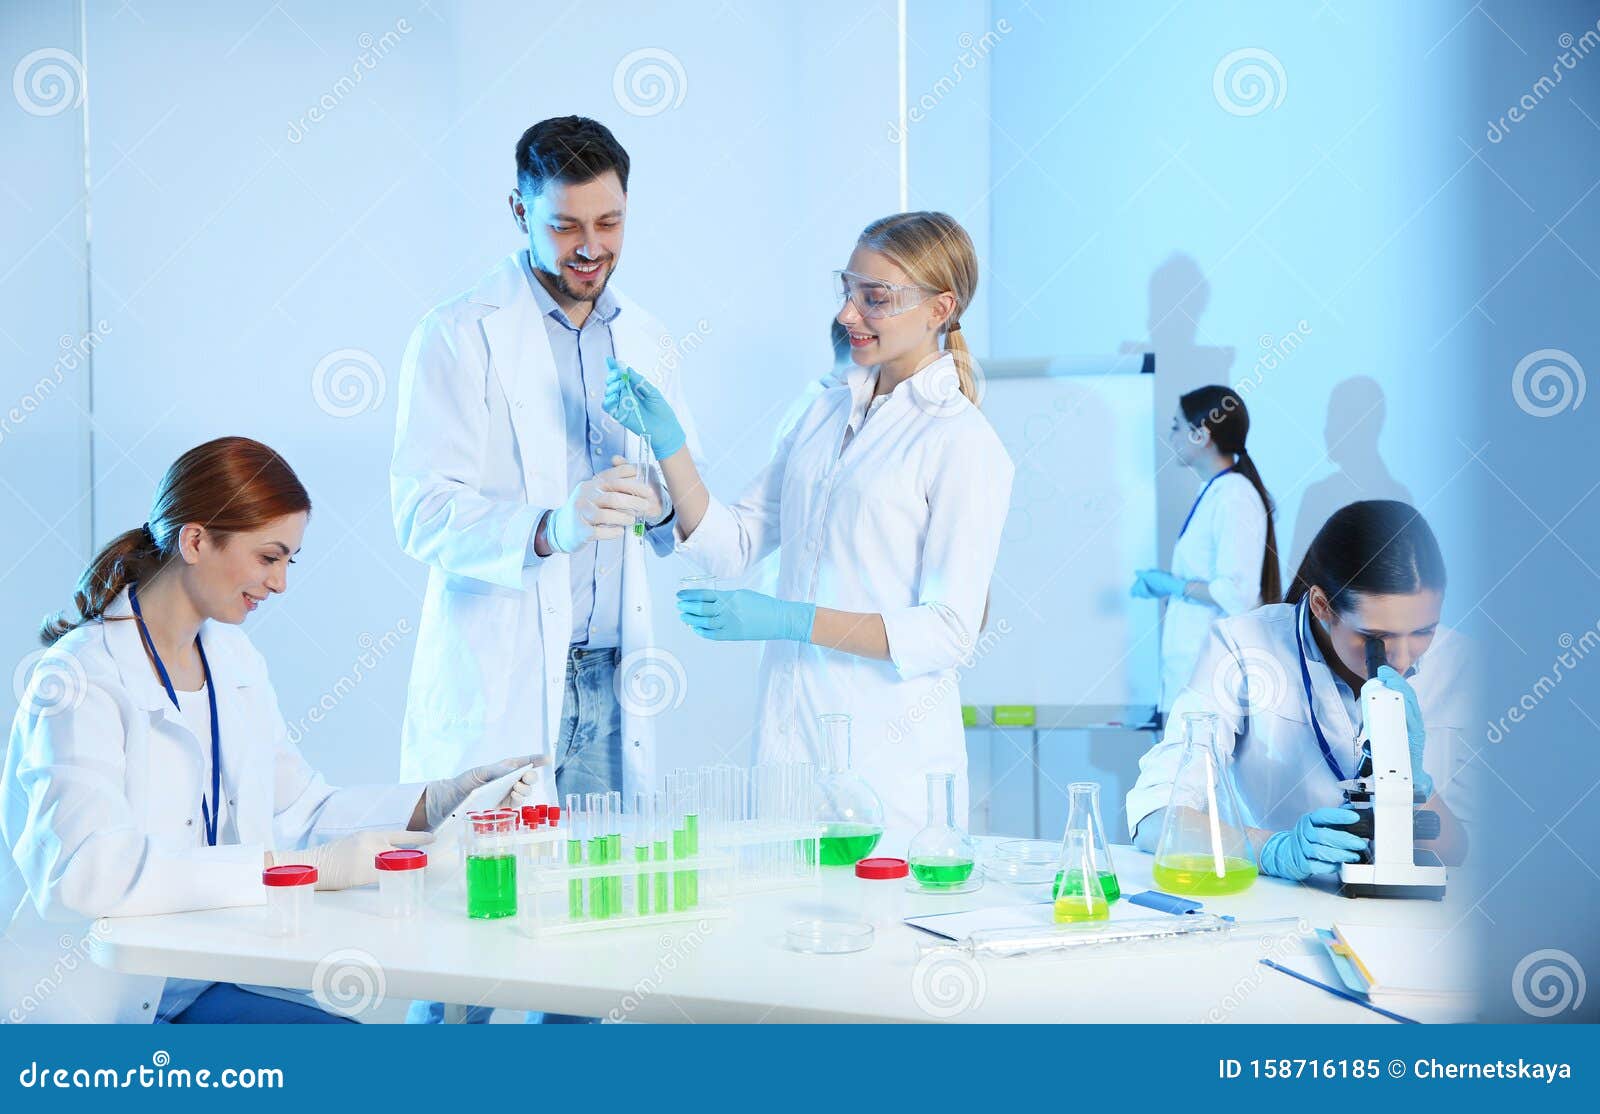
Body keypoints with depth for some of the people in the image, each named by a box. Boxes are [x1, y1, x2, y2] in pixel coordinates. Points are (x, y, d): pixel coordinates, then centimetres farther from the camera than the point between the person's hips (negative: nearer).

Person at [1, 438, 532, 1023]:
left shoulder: (234, 660, 10)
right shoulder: (80, 680, -15)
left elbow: (299, 810, 13)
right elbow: (86, 874, -30)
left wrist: (445, 798, -2)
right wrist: (306, 866, -32)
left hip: (194, 990, 8)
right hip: (86, 1003, -8)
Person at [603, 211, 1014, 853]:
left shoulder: (962, 443, -9)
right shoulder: (828, 408, 11)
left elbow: (949, 631, -13)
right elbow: (733, 545, 10)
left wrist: (786, 619, -19)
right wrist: (666, 442, -2)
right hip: (787, 735, 6)